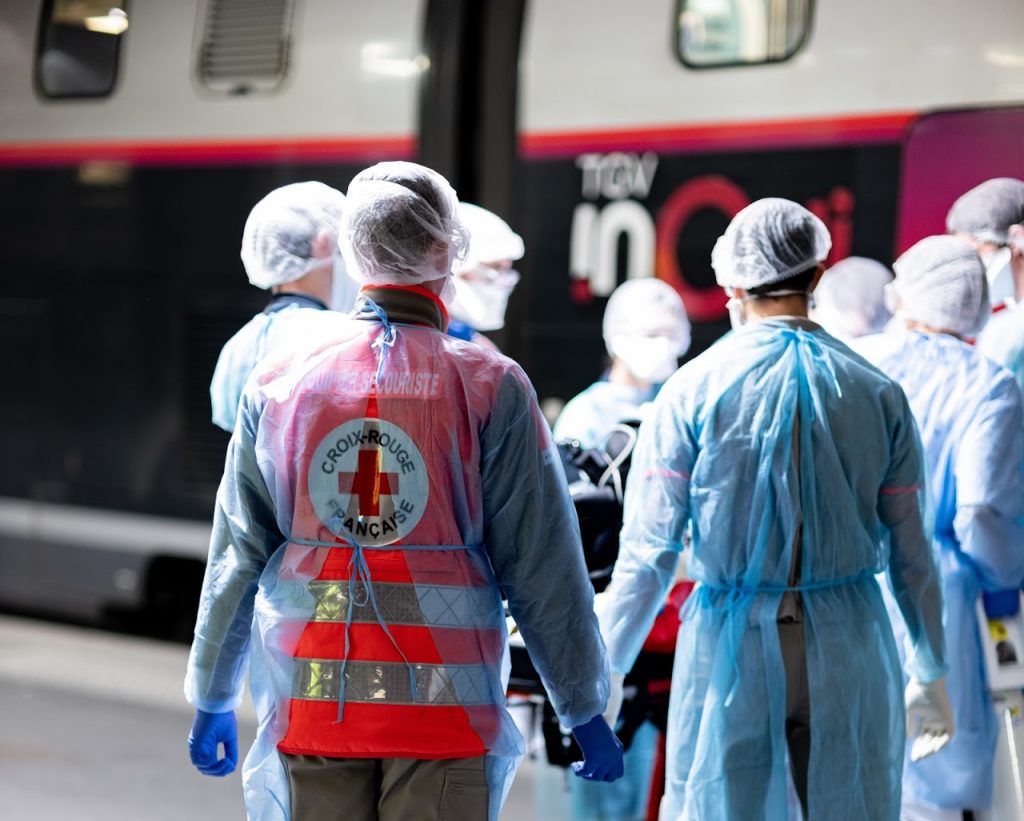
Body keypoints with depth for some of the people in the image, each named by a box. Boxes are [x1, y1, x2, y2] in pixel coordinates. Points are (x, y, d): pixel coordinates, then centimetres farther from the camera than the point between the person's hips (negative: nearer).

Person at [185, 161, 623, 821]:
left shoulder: (277, 383, 4)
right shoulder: (491, 387, -5)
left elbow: (235, 558, 9)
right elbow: (542, 566, -3)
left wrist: (213, 699, 20)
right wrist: (586, 711, 6)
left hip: (310, 705, 3)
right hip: (445, 712, -3)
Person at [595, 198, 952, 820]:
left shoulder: (694, 389, -3)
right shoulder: (878, 393, 3)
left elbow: (648, 548, -5)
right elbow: (911, 552, 5)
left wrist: (609, 668, 4)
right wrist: (932, 674, 16)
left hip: (731, 647, -1)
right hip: (849, 646, 2)